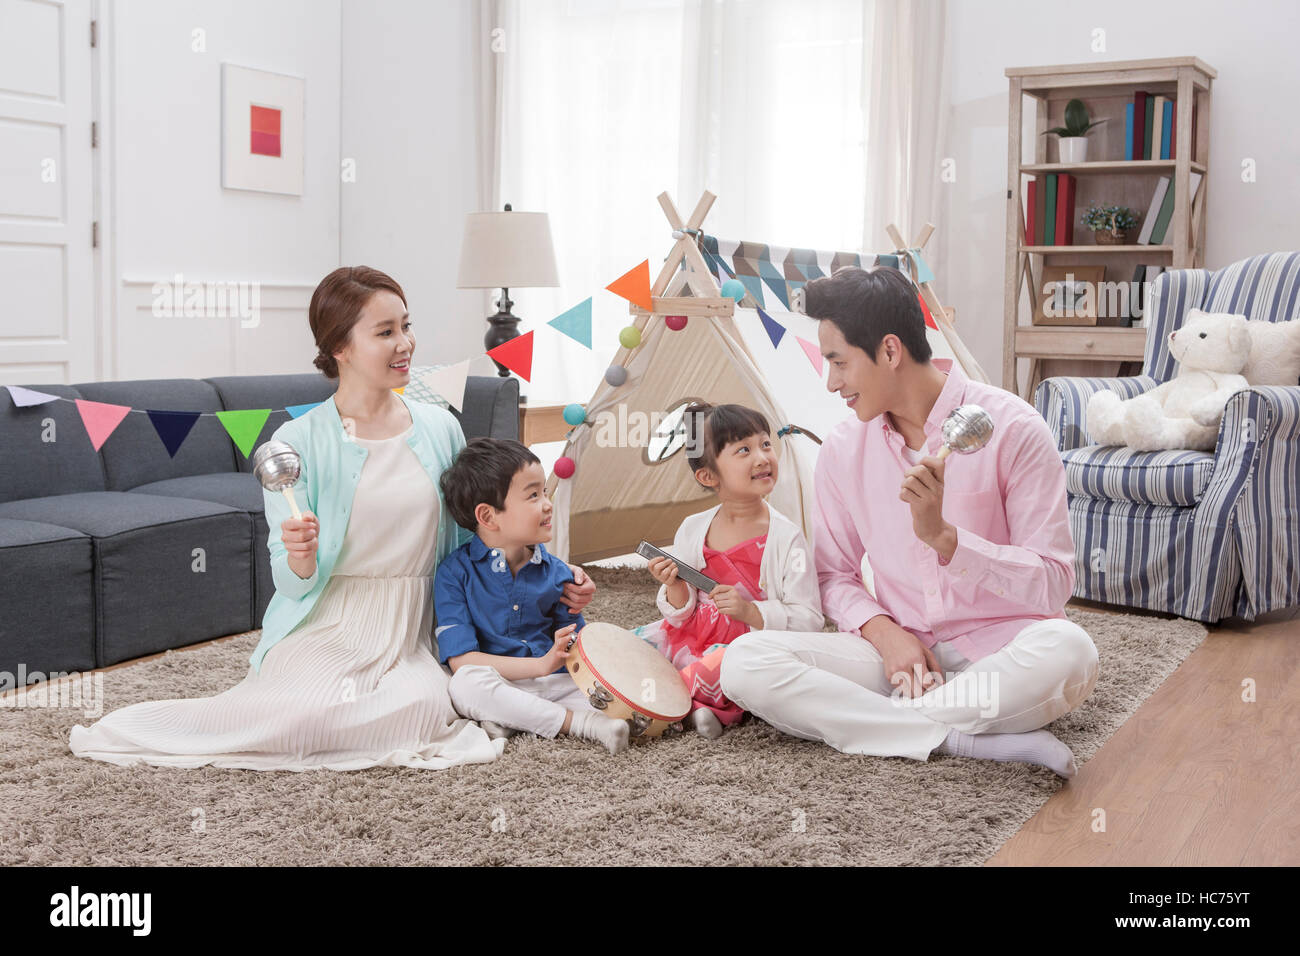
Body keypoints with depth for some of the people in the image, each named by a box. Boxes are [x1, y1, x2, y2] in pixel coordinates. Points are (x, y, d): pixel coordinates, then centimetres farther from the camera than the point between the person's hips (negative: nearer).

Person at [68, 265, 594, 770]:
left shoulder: (440, 429, 6)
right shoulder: (297, 442, -5)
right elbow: (292, 582, -5)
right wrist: (300, 557, -28)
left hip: (412, 637, 3)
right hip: (324, 631, -3)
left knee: (427, 707, -28)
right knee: (308, 712, -32)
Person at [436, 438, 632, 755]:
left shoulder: (556, 572, 7)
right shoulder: (455, 574, -6)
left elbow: (572, 650, 9)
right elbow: (461, 660, -15)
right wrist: (542, 664, -22)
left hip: (554, 683, 3)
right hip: (498, 687, -3)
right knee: (467, 683, -36)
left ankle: (514, 720, -24)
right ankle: (584, 723, -29)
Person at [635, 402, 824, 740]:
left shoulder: (785, 537, -8)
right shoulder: (692, 529, 3)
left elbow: (808, 620, -10)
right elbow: (680, 616, 9)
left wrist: (751, 612, -23)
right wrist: (674, 587, -14)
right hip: (693, 639, 5)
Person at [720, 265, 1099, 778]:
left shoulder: (1011, 428, -9)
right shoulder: (843, 448, 4)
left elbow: (1052, 584, -10)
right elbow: (835, 573, 12)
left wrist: (942, 534, -24)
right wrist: (884, 632, -9)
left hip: (1001, 648, -3)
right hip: (899, 649, 3)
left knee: (1066, 650, -38)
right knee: (744, 661, -20)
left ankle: (872, 719, -22)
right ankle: (962, 739, -26)